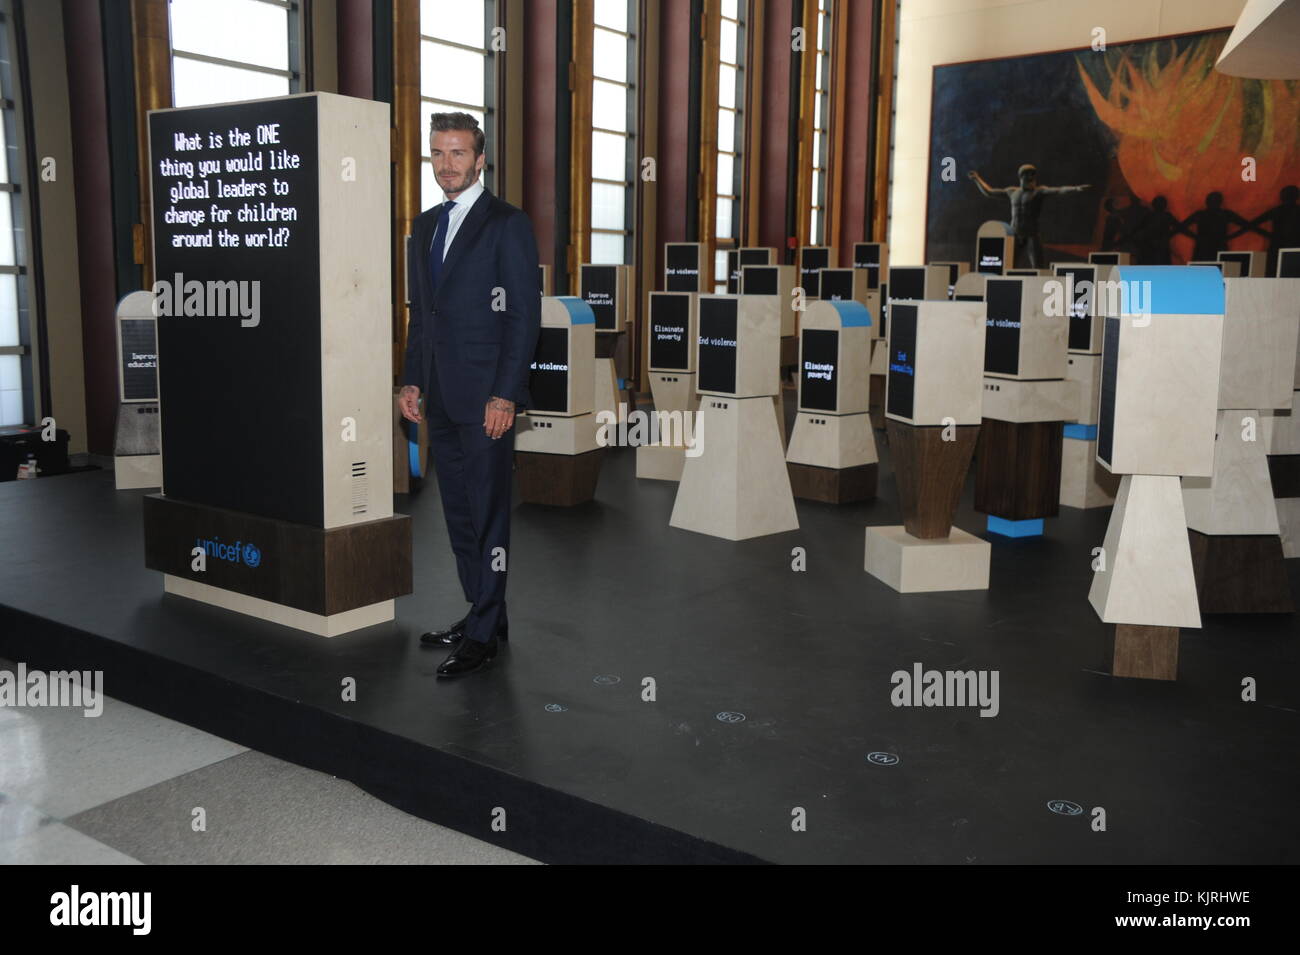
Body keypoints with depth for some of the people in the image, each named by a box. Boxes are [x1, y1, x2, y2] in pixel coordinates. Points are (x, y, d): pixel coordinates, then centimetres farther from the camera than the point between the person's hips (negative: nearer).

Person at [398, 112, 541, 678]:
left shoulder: (507, 225, -6)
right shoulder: (424, 226, 16)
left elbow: (525, 316, -11)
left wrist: (505, 394, -16)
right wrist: (412, 380, 11)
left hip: (486, 396, -7)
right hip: (440, 397, 8)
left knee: (488, 514, -2)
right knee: (458, 514, 12)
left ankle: (484, 633, 6)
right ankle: (482, 615, 24)